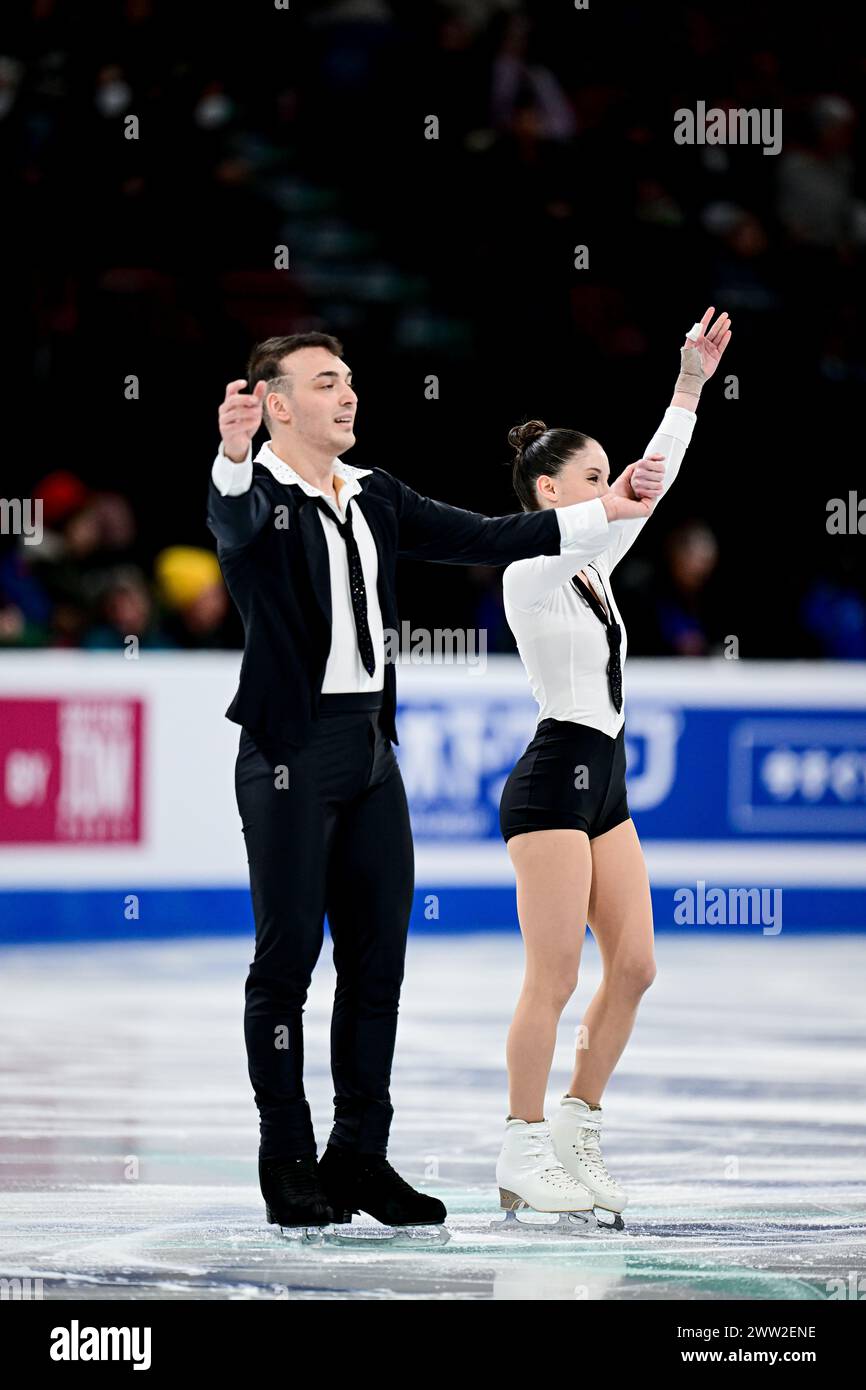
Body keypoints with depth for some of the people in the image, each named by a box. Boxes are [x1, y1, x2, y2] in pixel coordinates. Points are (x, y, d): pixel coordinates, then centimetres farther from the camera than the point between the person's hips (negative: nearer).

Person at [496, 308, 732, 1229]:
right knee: (553, 979, -7)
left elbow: (653, 479, 15)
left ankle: (575, 1131, 14)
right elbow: (543, 539, -32)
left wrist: (690, 385, 11)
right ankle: (523, 1157, -1)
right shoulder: (531, 571, -10)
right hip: (554, 780, -9)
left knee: (633, 965, 5)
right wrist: (609, 508, -50)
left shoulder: (591, 565, 13)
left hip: (602, 786, 9)